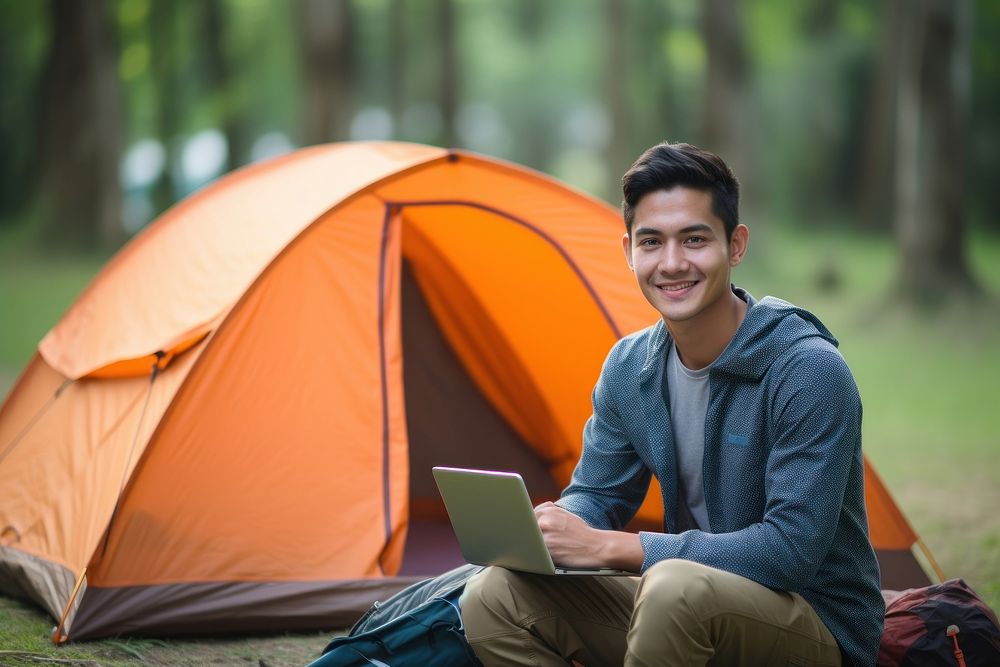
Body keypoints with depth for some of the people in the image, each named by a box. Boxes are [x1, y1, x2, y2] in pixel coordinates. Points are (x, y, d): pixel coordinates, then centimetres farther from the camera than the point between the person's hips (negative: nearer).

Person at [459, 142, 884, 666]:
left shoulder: (808, 370, -20)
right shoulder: (628, 368, 2)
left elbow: (791, 550, -26)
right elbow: (596, 494, 11)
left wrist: (611, 546, -27)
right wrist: (551, 530, -17)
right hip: (687, 620, 6)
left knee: (677, 587, -38)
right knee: (493, 598, -10)